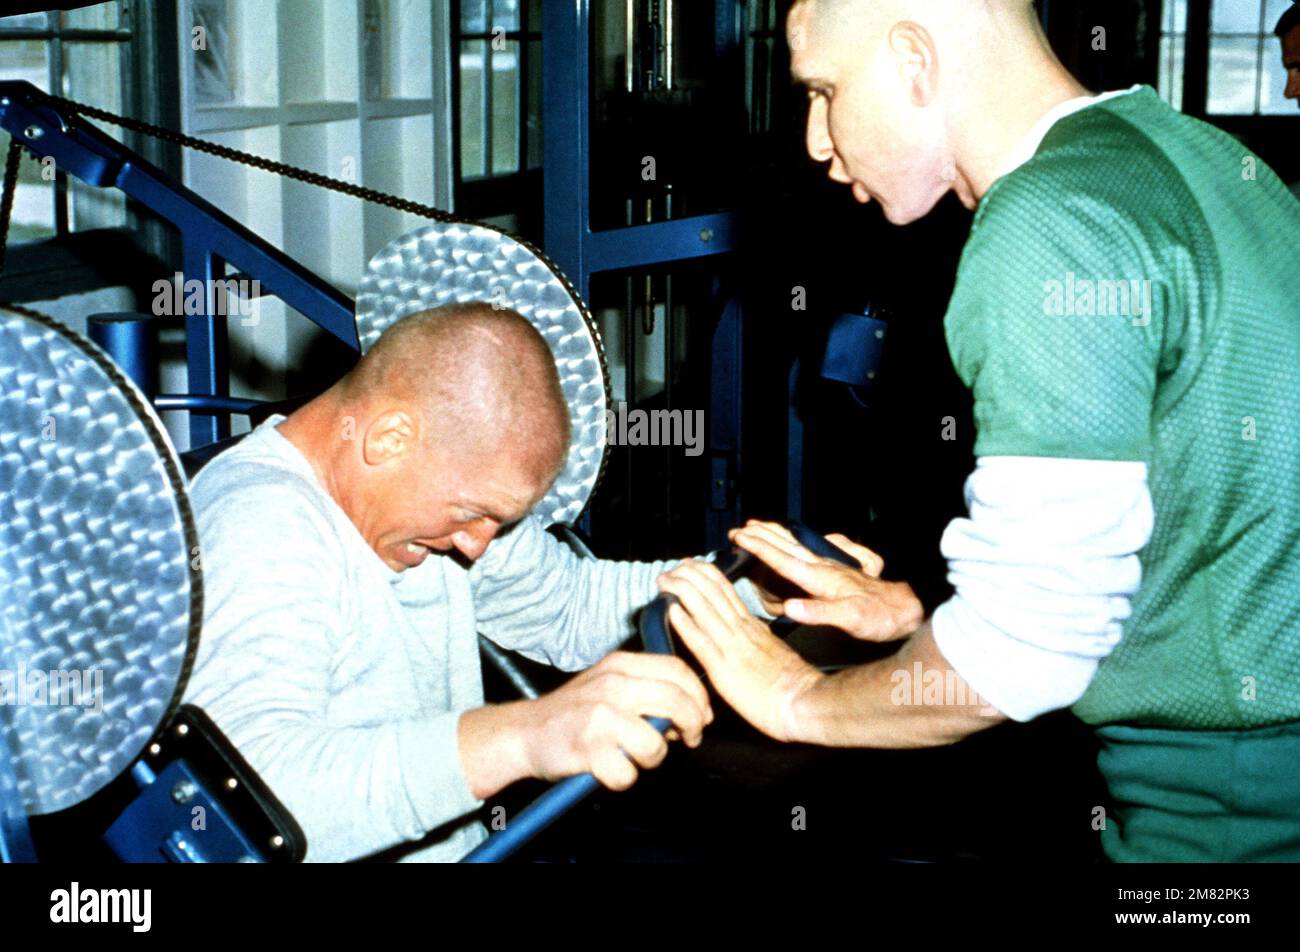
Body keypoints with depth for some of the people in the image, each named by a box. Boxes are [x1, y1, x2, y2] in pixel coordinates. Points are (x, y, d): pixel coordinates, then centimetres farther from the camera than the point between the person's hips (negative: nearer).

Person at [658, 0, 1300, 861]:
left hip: (1230, 812, -9)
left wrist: (801, 702, -5)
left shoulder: (1049, 226, -19)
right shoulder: (1187, 150, 9)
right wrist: (923, 611, 16)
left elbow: (1025, 644, -21)